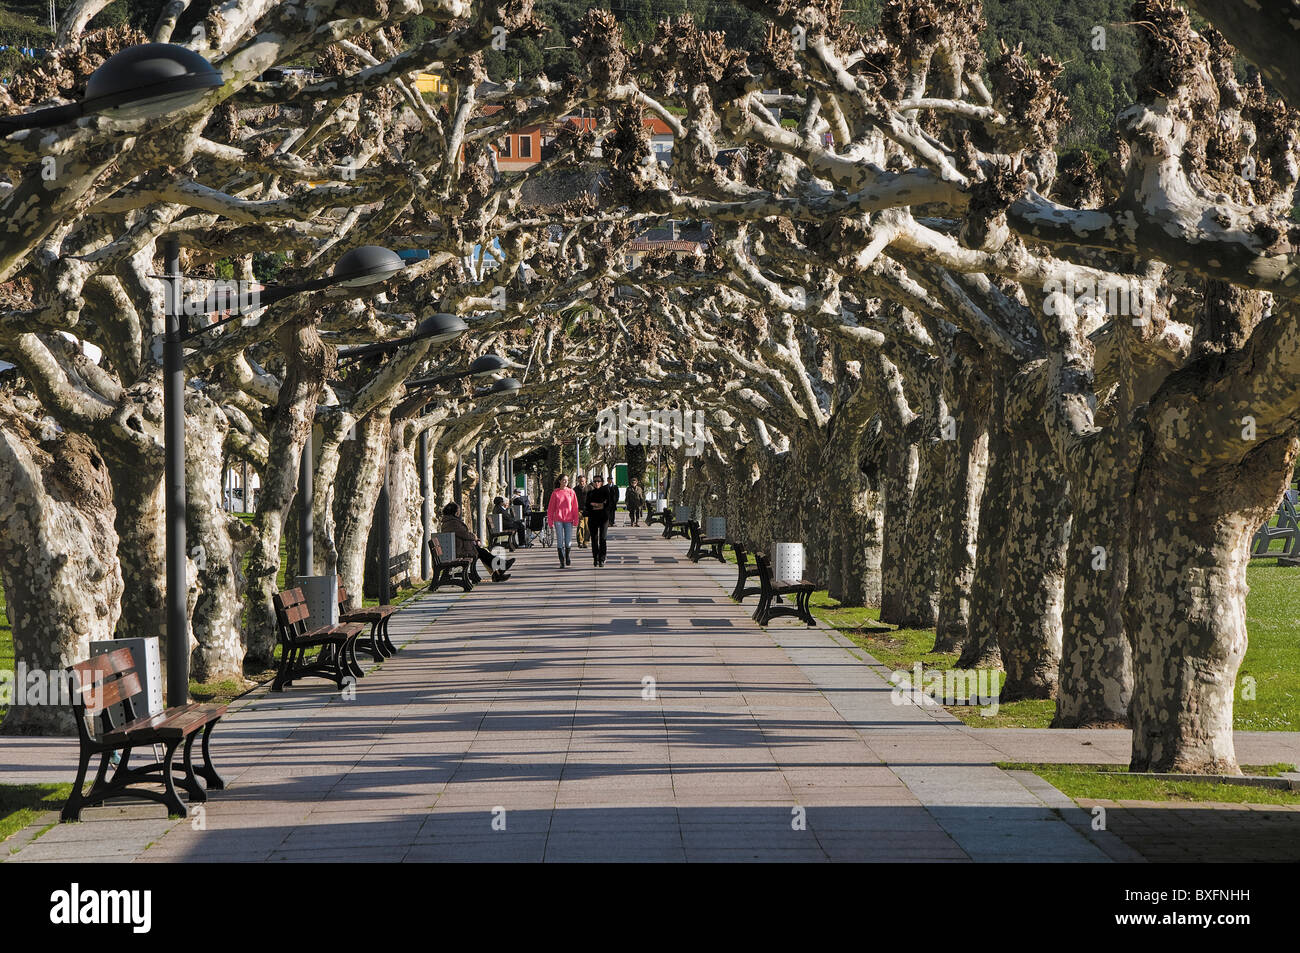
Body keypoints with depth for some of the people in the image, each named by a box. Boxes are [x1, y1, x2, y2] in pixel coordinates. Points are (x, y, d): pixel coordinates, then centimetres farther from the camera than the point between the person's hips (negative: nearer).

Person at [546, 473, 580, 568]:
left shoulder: (571, 492, 5)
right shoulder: (555, 493, 2)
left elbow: (575, 507, 6)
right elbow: (550, 508, 5)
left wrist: (575, 521, 1)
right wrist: (550, 521, 1)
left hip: (568, 520, 1)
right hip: (558, 520, -1)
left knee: (568, 541, 3)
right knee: (560, 541, -2)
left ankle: (567, 556, 29)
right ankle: (562, 561, 4)